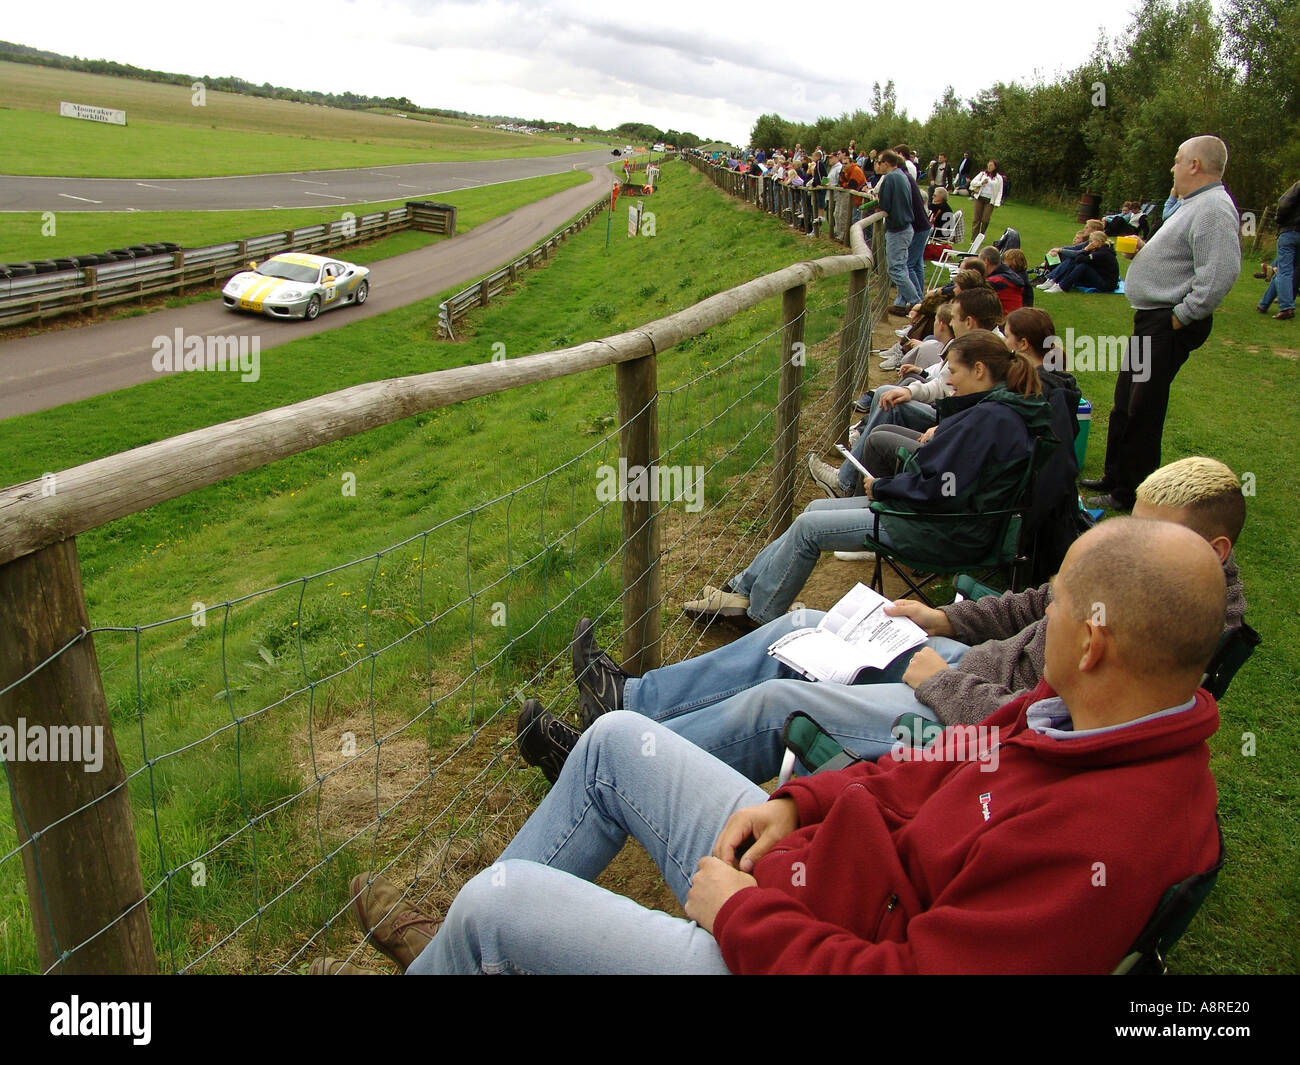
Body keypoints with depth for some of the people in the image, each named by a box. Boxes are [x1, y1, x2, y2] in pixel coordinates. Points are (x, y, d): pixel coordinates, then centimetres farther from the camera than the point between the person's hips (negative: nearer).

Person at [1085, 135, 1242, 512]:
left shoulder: (1214, 208, -17)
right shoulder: (1194, 204, 18)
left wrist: (1179, 317, -23)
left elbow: (1220, 274, -28)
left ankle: (1131, 496, 5)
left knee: (1141, 412, -5)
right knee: (1125, 405, 19)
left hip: (1168, 326, -11)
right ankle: (1115, 478, 32)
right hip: (1151, 318, 11)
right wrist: (1144, 251, 11)